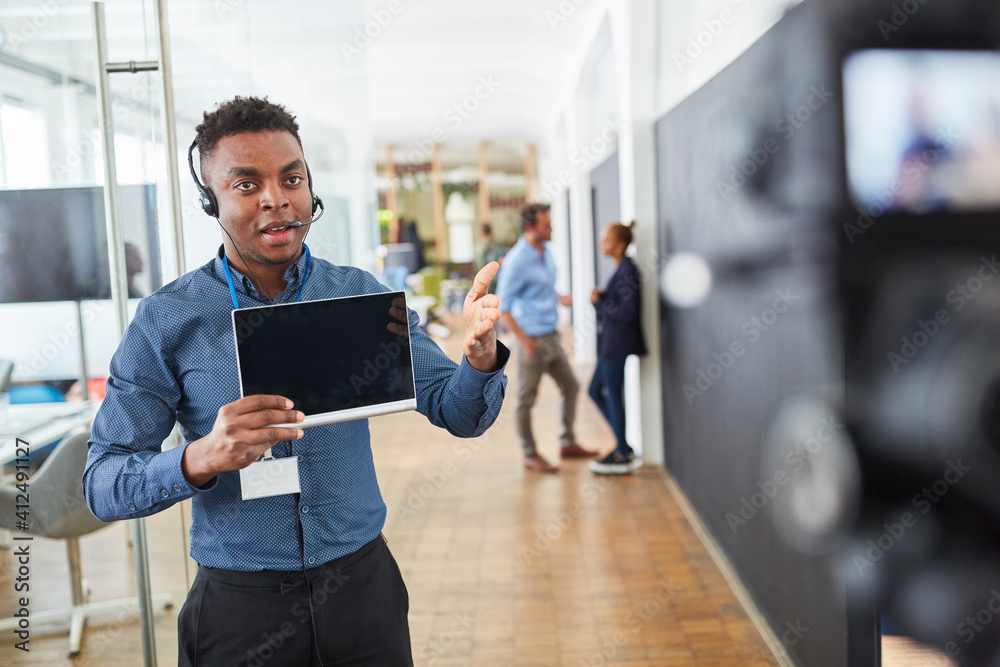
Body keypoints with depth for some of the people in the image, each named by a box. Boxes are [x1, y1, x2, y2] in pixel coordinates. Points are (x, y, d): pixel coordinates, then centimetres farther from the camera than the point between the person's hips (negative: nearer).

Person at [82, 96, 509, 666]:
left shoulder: (362, 296, -3)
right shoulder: (168, 321, -9)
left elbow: (458, 414, -3)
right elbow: (102, 485, -9)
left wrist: (480, 355, -26)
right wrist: (200, 460, -30)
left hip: (361, 585, 2)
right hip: (239, 604, -2)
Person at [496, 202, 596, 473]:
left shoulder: (546, 252, 7)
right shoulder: (517, 261, -19)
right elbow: (502, 307, -19)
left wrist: (560, 297, 3)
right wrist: (525, 340, -22)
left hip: (551, 336, 9)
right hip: (532, 339, -9)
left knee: (570, 386, 16)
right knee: (526, 399, 3)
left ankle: (568, 443, 29)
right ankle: (530, 455, 15)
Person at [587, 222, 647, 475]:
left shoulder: (627, 271, -17)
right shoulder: (622, 269, 13)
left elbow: (628, 312, -22)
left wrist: (599, 301, -14)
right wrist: (602, 297, 1)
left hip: (618, 343, -10)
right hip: (611, 343, 10)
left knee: (613, 396, -1)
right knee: (595, 391, 16)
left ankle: (622, 456, 11)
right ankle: (624, 446, 24)